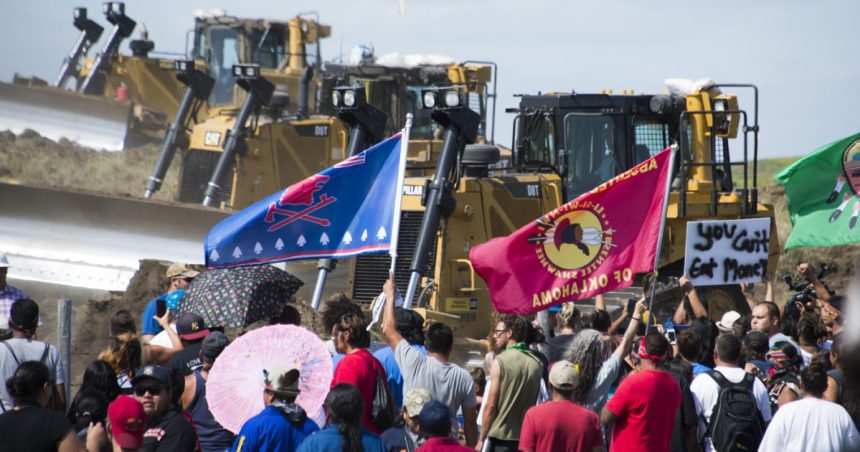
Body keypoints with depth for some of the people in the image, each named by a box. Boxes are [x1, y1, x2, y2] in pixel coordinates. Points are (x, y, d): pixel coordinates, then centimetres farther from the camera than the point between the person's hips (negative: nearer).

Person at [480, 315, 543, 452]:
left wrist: (481, 439, -4)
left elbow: (491, 406, -11)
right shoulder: (536, 363, 4)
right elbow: (536, 402, 10)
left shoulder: (500, 362, -11)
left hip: (500, 437, -5)